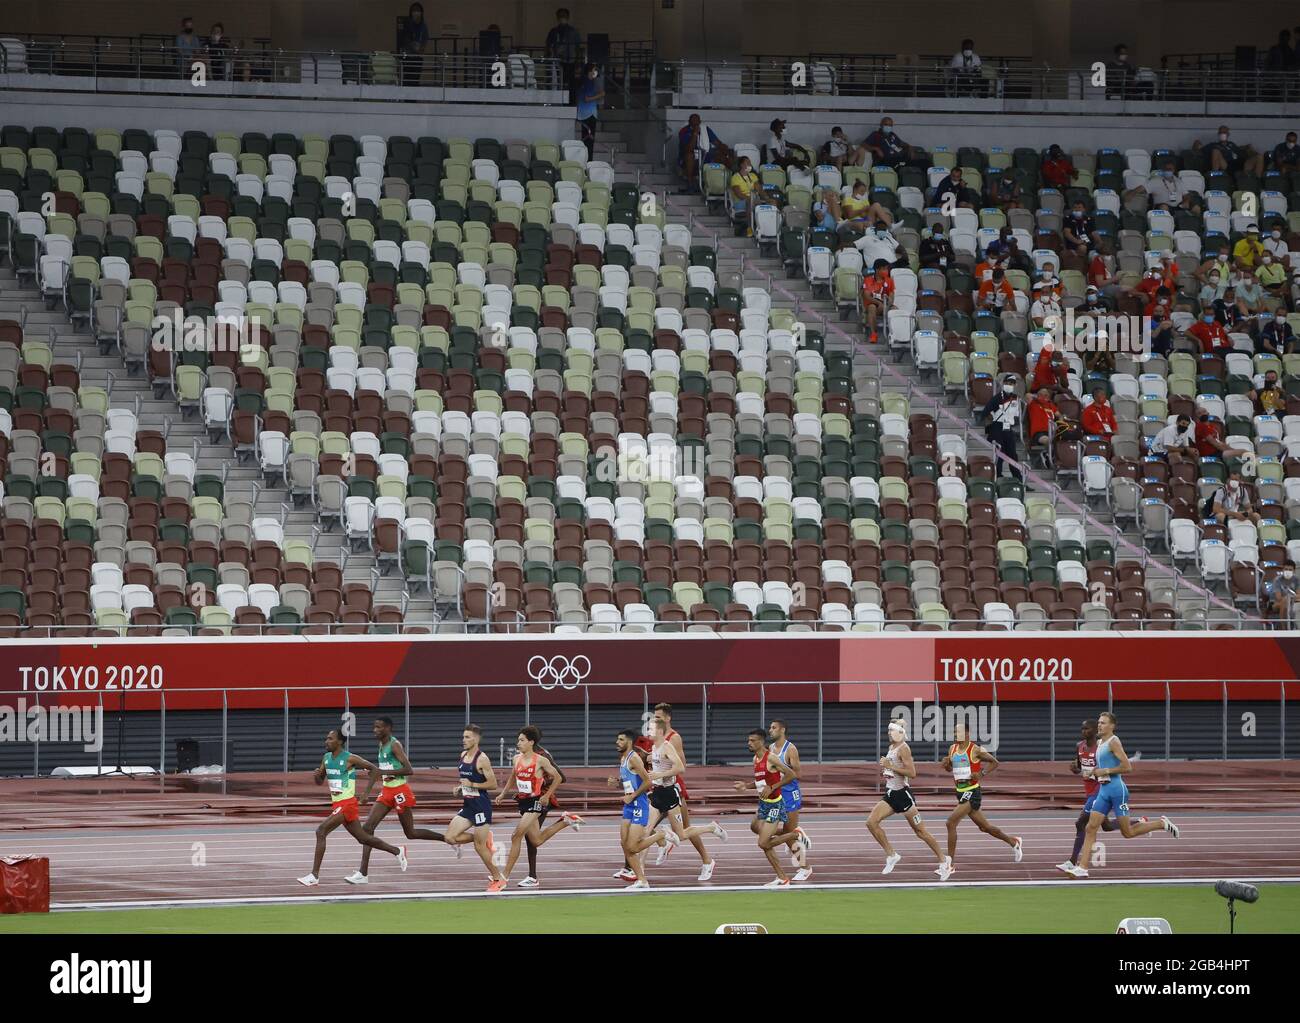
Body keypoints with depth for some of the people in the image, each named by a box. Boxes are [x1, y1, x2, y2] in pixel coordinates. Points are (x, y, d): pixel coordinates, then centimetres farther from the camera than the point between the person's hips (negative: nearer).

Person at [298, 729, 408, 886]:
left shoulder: (350, 759, -13)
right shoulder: (326, 758, 9)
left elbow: (374, 769, -6)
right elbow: (320, 782, 18)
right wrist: (317, 775, -6)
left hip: (347, 804, -9)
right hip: (336, 804, 9)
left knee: (321, 832, -19)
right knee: (362, 838, 17)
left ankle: (314, 876, -19)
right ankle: (398, 851, 35)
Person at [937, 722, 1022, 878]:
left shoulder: (975, 749, -11)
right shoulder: (952, 749, 9)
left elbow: (995, 762, -2)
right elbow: (949, 768, 23)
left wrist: (982, 774, -16)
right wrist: (945, 764, -1)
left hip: (972, 792, -8)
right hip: (961, 792, 8)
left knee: (951, 822, -19)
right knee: (984, 827, 18)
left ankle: (949, 863, -15)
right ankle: (1014, 842, 38)